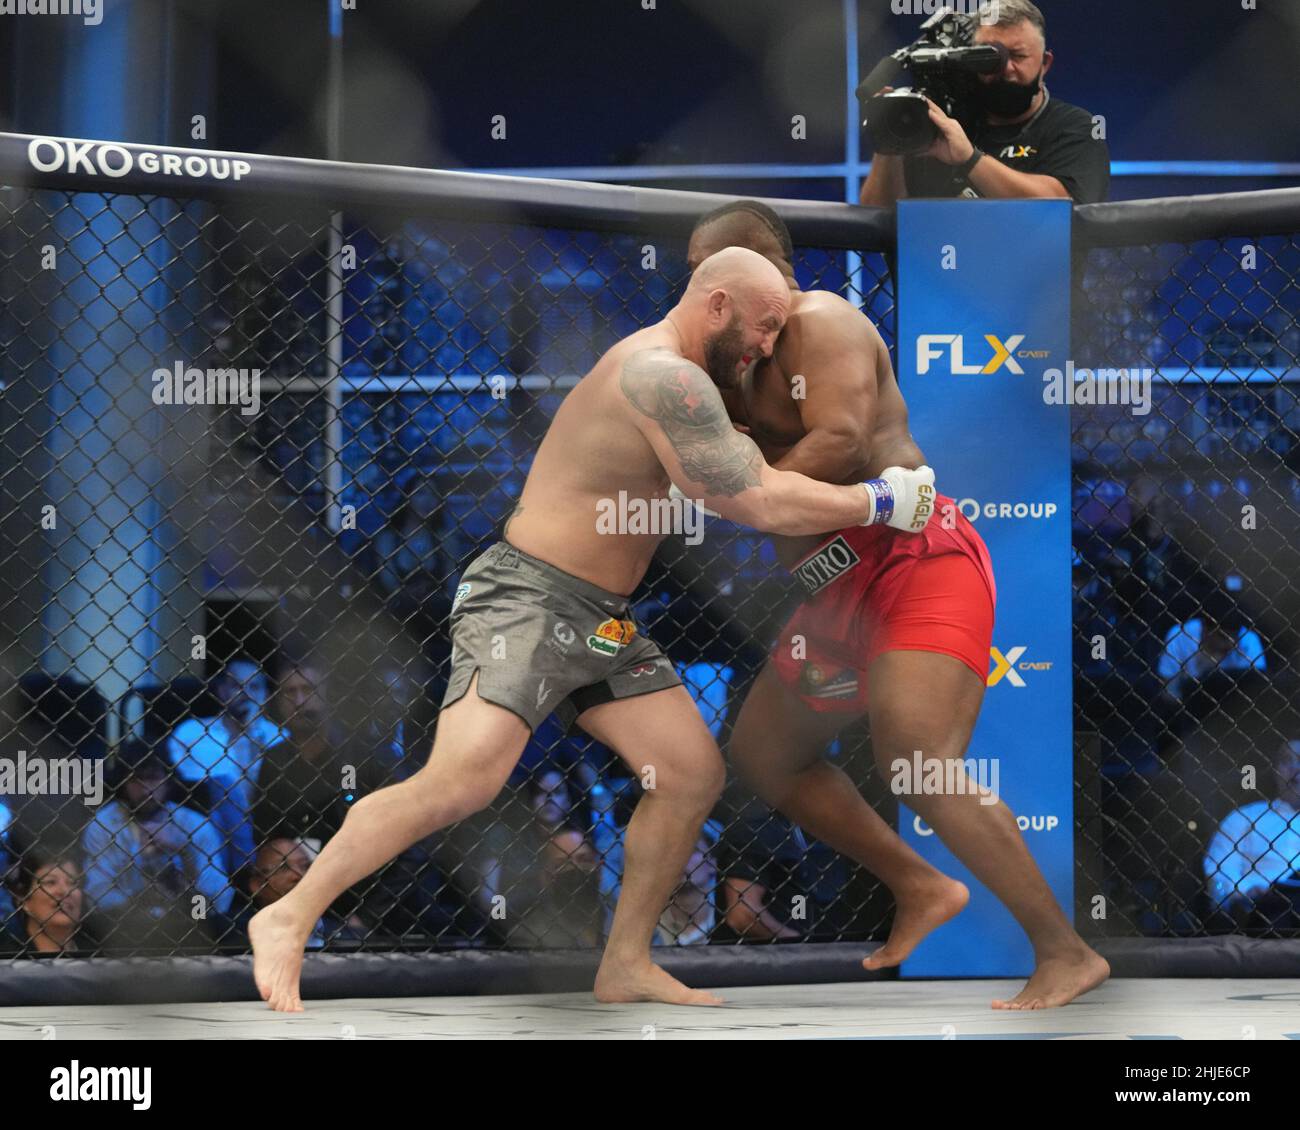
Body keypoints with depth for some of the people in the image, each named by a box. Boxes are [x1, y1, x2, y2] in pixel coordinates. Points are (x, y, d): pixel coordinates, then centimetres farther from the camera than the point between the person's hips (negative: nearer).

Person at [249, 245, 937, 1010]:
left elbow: (744, 479, 30)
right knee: (465, 780, -24)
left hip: (602, 625, 11)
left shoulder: (669, 376, 15)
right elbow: (758, 503, -19)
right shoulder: (663, 378, -18)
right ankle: (289, 920, -16)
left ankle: (627, 965, 14)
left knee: (695, 774, 4)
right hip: (528, 601, -11)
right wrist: (879, 503, -10)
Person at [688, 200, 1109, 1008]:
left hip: (917, 561, -11)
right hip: (847, 584, 11)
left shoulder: (818, 322, -10)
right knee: (764, 751, 16)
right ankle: (920, 887, 18)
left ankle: (1066, 954, -21)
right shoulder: (756, 360, 20)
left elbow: (842, 443, -24)